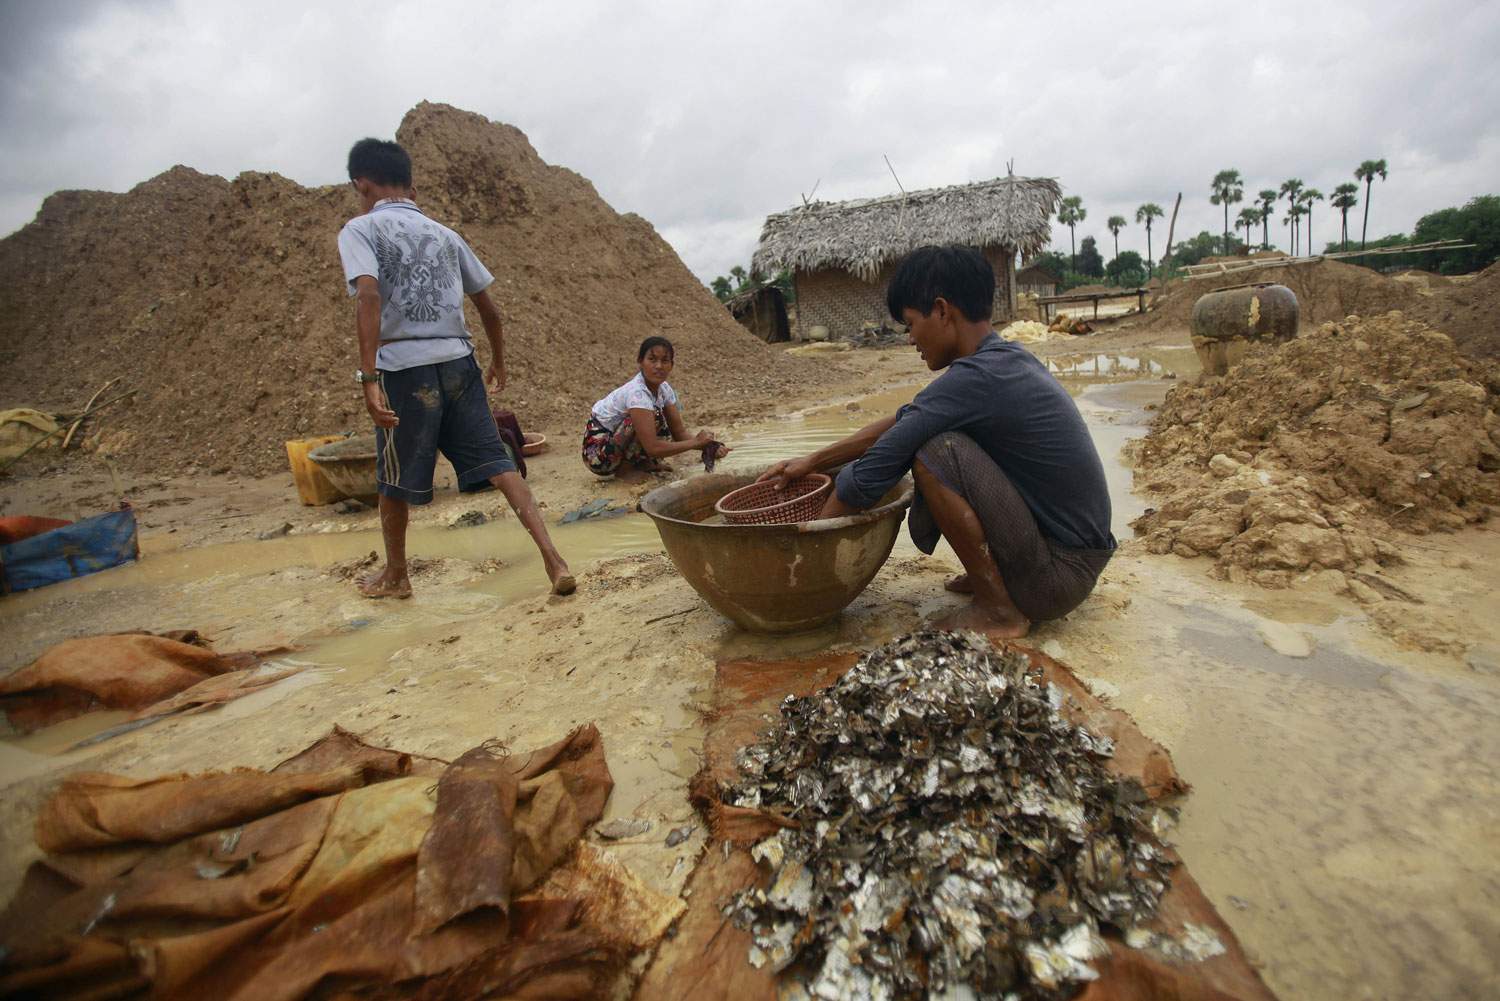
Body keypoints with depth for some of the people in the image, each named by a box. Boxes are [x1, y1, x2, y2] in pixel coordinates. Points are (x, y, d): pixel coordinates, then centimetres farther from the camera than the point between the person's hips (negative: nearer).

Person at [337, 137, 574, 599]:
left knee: (396, 479, 13)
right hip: (458, 362, 4)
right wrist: (498, 360, 30)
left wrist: (368, 376, -23)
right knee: (495, 461, 3)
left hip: (405, 368, -4)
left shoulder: (360, 229, 0)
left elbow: (368, 295, -19)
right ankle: (552, 557, -10)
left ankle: (394, 576, 31)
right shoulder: (445, 234, 15)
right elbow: (489, 307, 16)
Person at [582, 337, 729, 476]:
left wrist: (708, 445, -21)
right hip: (597, 451, -8)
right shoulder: (637, 393, -29)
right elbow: (653, 448, -33)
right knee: (654, 416, -25)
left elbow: (679, 432, -3)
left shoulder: (664, 389, -5)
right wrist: (696, 441, -26)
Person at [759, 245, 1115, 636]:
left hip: (1061, 574, -9)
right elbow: (902, 422, 12)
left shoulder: (975, 378, -23)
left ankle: (1000, 610, -7)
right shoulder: (1006, 358, 5)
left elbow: (869, 475, -20)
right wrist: (812, 462, 13)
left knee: (936, 453, -21)